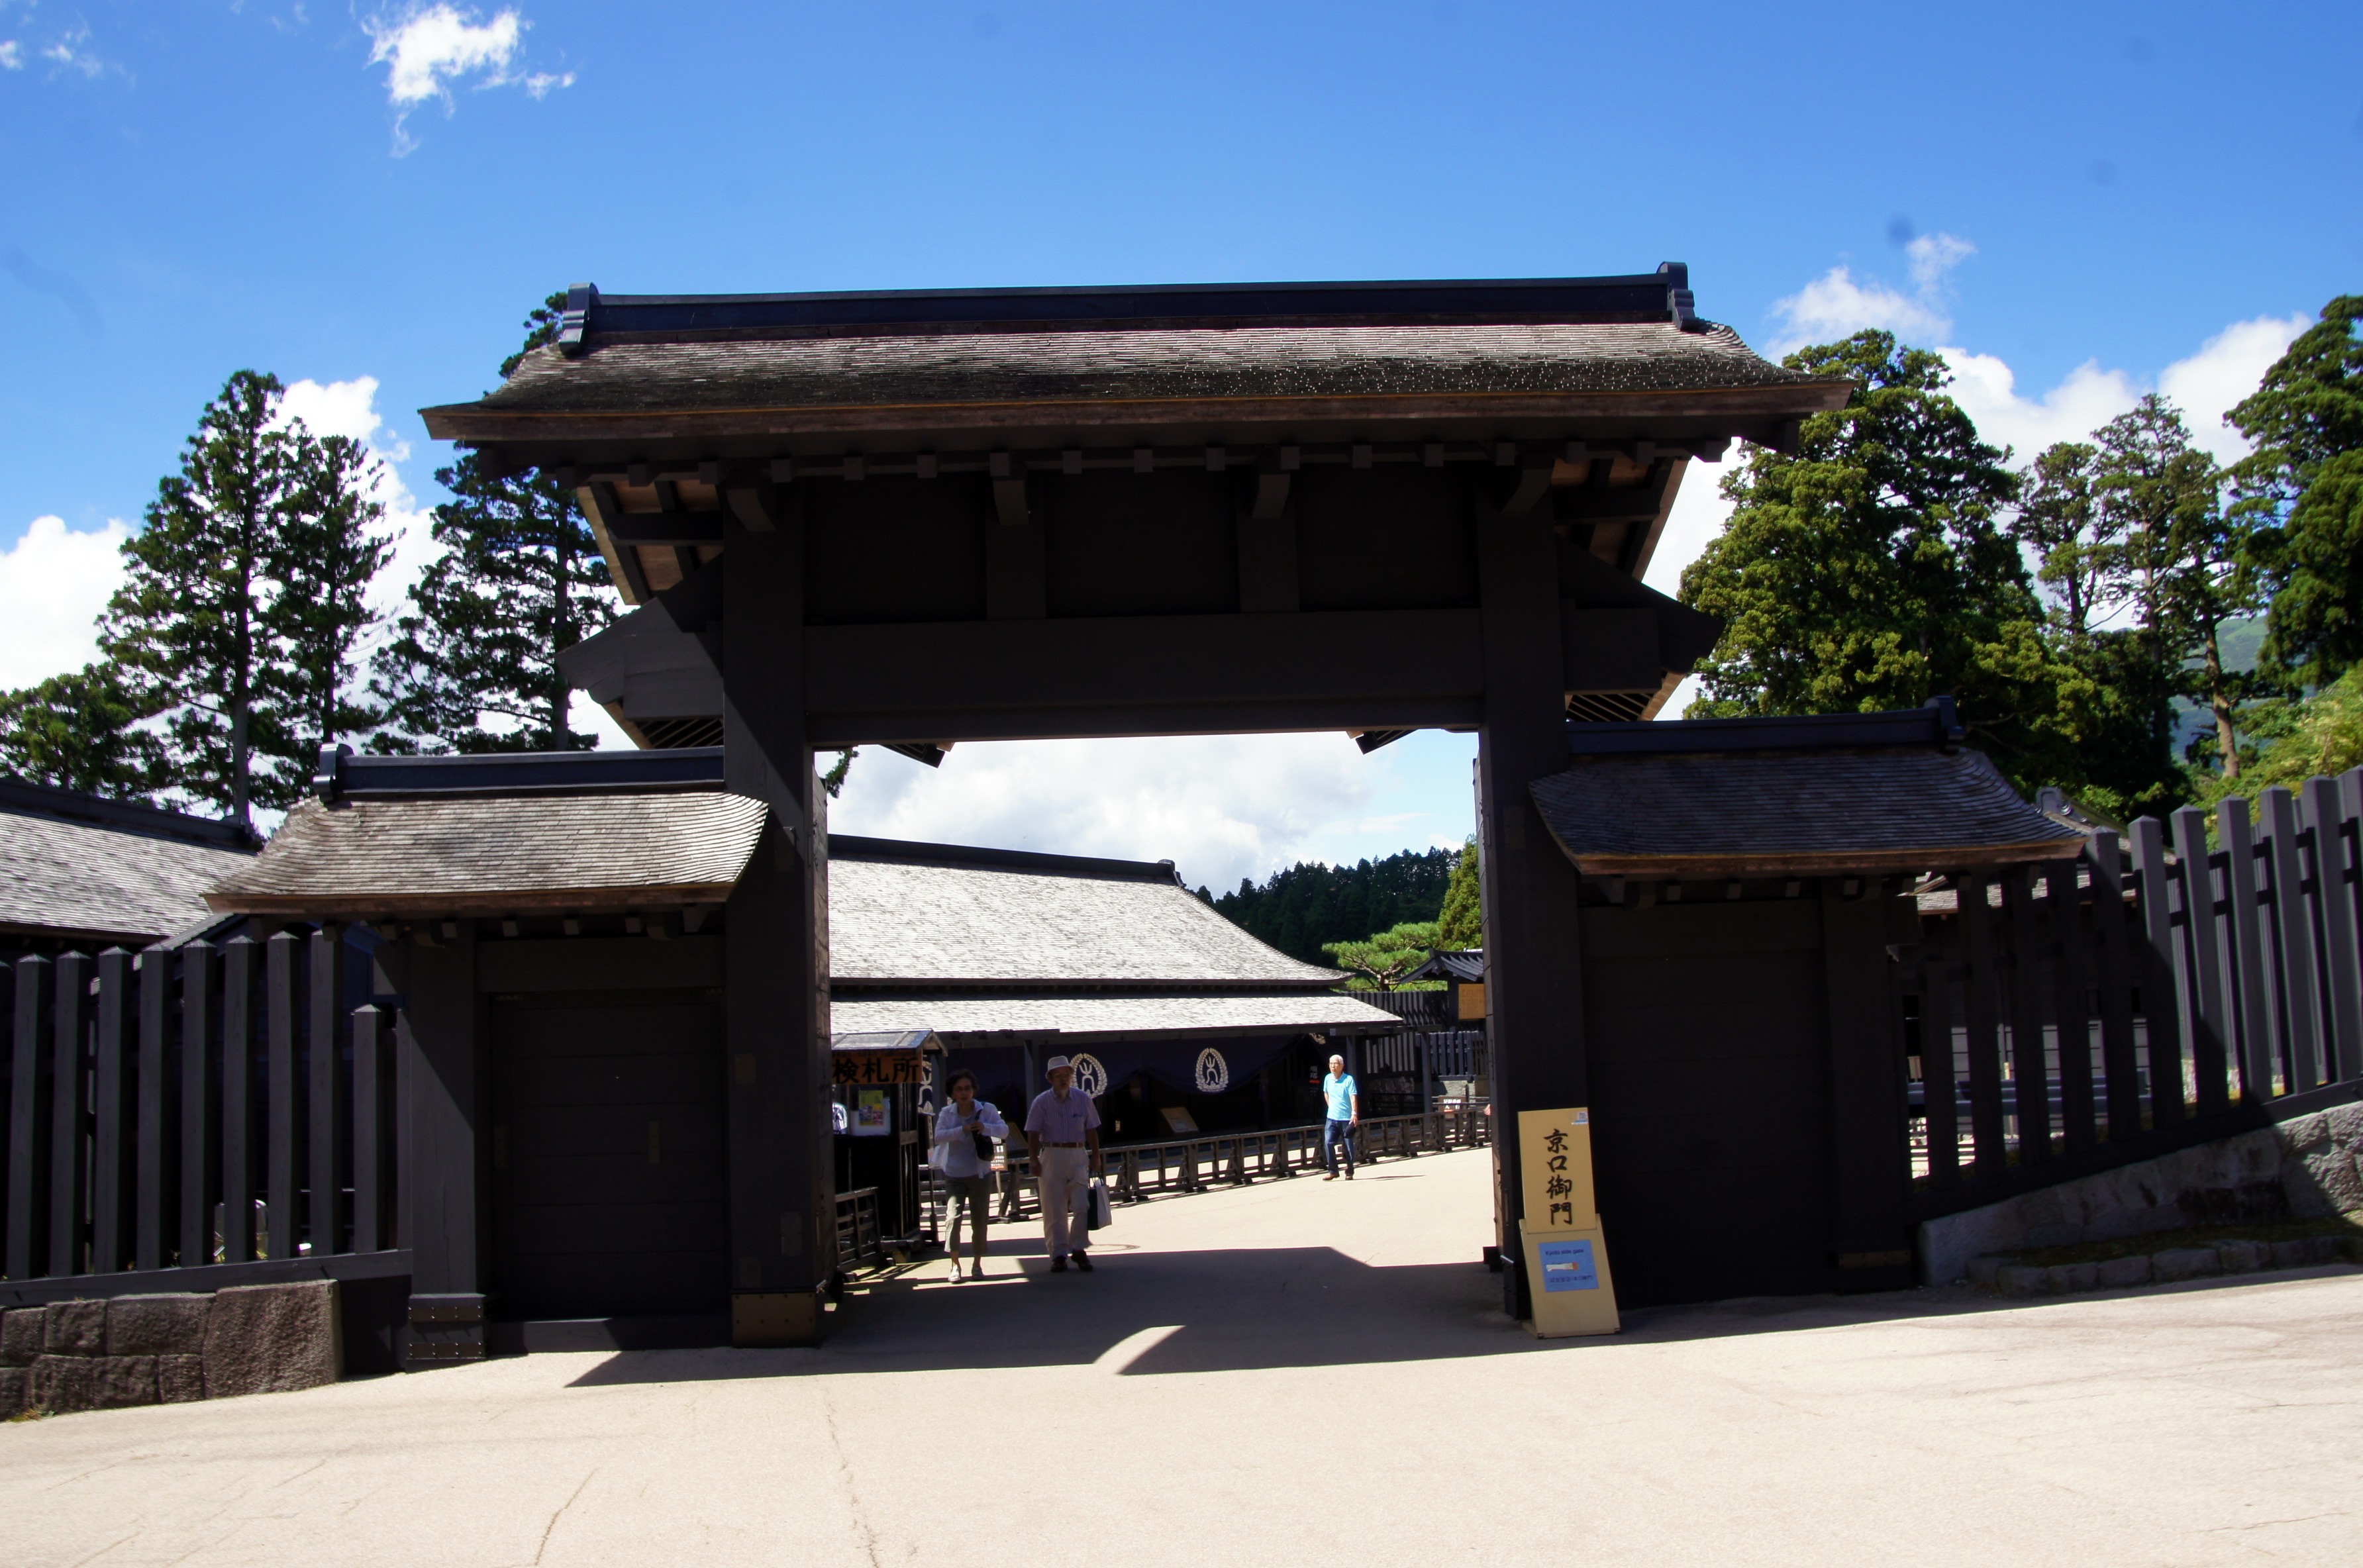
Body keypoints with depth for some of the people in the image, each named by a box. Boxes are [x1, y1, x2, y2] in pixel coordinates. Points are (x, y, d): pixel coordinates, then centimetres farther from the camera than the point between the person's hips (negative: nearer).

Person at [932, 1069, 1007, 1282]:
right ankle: (955, 1264, -4)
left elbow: (1004, 1130, -9)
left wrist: (985, 1127, -27)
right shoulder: (947, 1113, 1)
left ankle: (977, 1264, 18)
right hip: (954, 1174, 0)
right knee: (954, 1216, -13)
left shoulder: (986, 1110, -1)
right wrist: (962, 1130, -28)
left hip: (980, 1174, 0)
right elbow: (939, 1136, -14)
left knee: (979, 1220, 5)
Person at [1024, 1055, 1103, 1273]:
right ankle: (1058, 1254, 7)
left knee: (1082, 1205, -6)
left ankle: (1078, 1249, 10)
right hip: (1051, 1155, -1)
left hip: (1078, 1156, 1)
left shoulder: (1083, 1099, 6)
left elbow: (1091, 1131, 10)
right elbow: (1033, 1135, -2)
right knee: (1054, 1209, 0)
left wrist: (1095, 1157, 7)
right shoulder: (1042, 1102, 0)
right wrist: (1034, 1161, -9)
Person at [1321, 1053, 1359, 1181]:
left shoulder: (1349, 1079, -9)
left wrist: (1354, 1114, -28)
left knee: (1349, 1147, 2)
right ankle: (1333, 1171, -2)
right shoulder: (1328, 1079, 6)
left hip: (1347, 1119, -4)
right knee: (1328, 1143, -10)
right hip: (1332, 1118, 4)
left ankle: (1349, 1172, 15)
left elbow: (1353, 1097, -17)